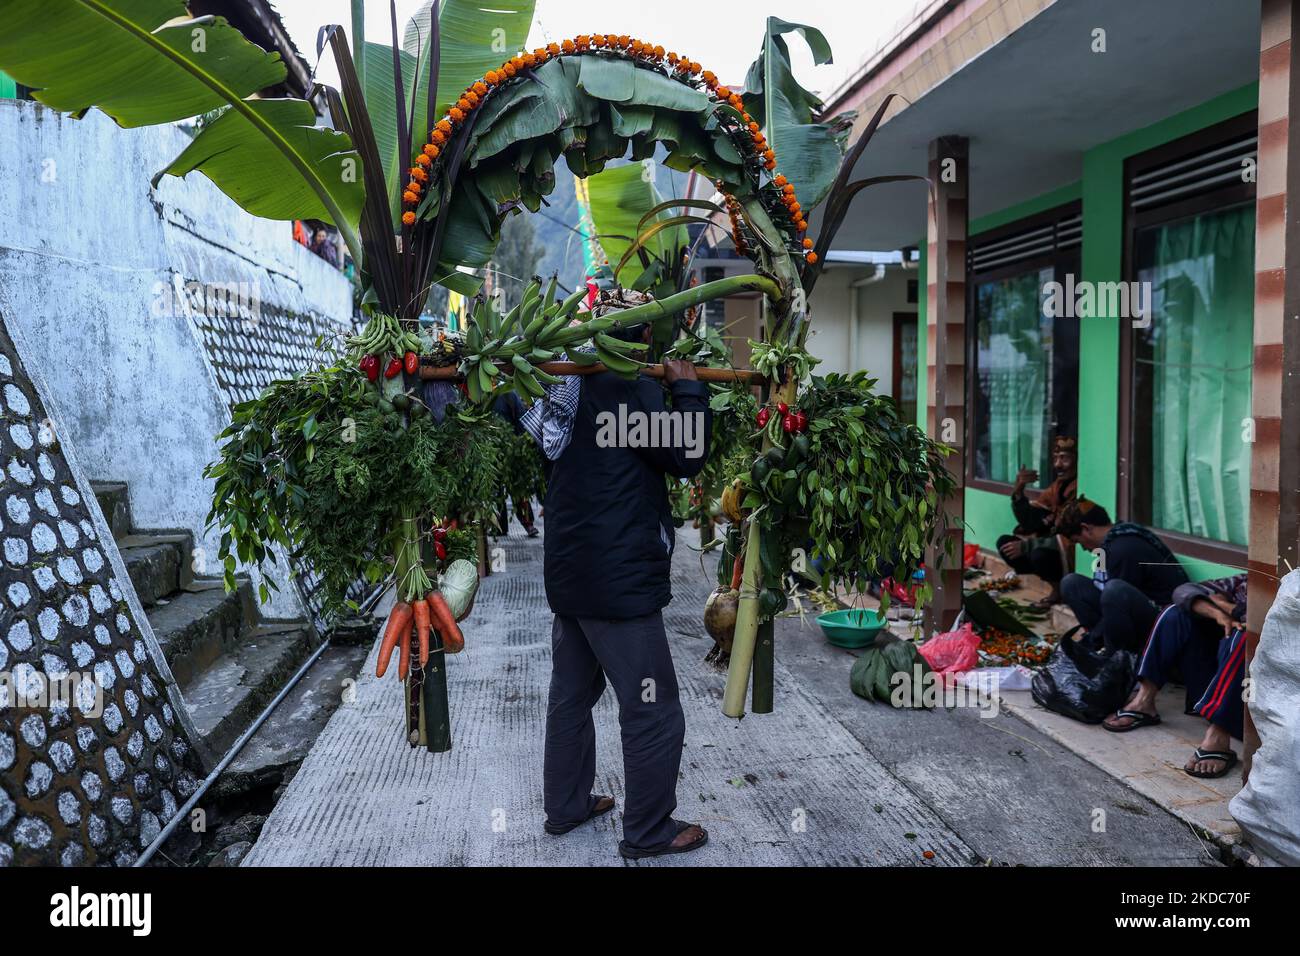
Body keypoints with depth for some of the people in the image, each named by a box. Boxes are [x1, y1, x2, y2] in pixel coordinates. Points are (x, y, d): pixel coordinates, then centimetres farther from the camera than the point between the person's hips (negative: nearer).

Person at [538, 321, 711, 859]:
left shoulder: (568, 383, 8)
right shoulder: (627, 385, -18)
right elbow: (686, 458, -15)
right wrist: (688, 388, -2)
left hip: (571, 574, 9)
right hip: (620, 580, -9)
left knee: (571, 696, 20)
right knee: (654, 716, 4)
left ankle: (565, 806, 34)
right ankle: (648, 833, 17)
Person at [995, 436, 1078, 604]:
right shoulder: (1057, 487, 6)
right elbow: (1029, 523, 4)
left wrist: (1026, 545, -21)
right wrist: (1019, 489, -11)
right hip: (1056, 547, 9)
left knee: (1039, 555, -35)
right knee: (1005, 543, -2)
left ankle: (1063, 589, -4)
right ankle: (1058, 584, 2)